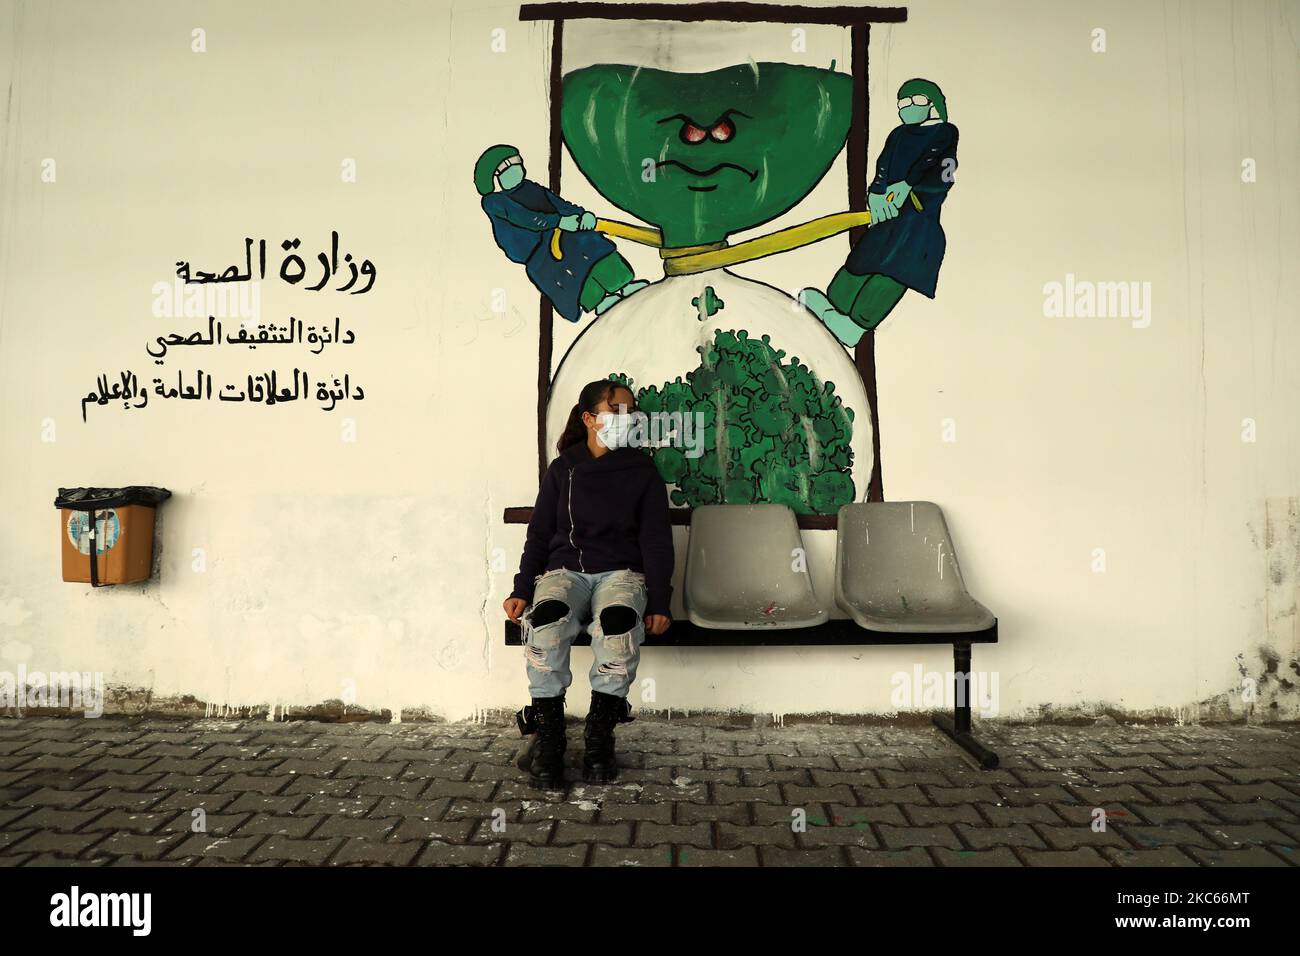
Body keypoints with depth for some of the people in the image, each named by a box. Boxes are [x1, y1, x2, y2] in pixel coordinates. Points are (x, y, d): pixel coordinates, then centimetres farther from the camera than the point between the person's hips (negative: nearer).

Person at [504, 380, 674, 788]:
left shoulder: (643, 471, 11)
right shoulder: (562, 471, 13)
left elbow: (656, 540, 6)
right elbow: (539, 535, 12)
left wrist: (659, 603, -6)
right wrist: (521, 591, -4)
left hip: (621, 571, 0)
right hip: (564, 569, 1)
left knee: (618, 619, -37)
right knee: (546, 617, -35)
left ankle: (600, 737, -23)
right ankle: (548, 736, -22)